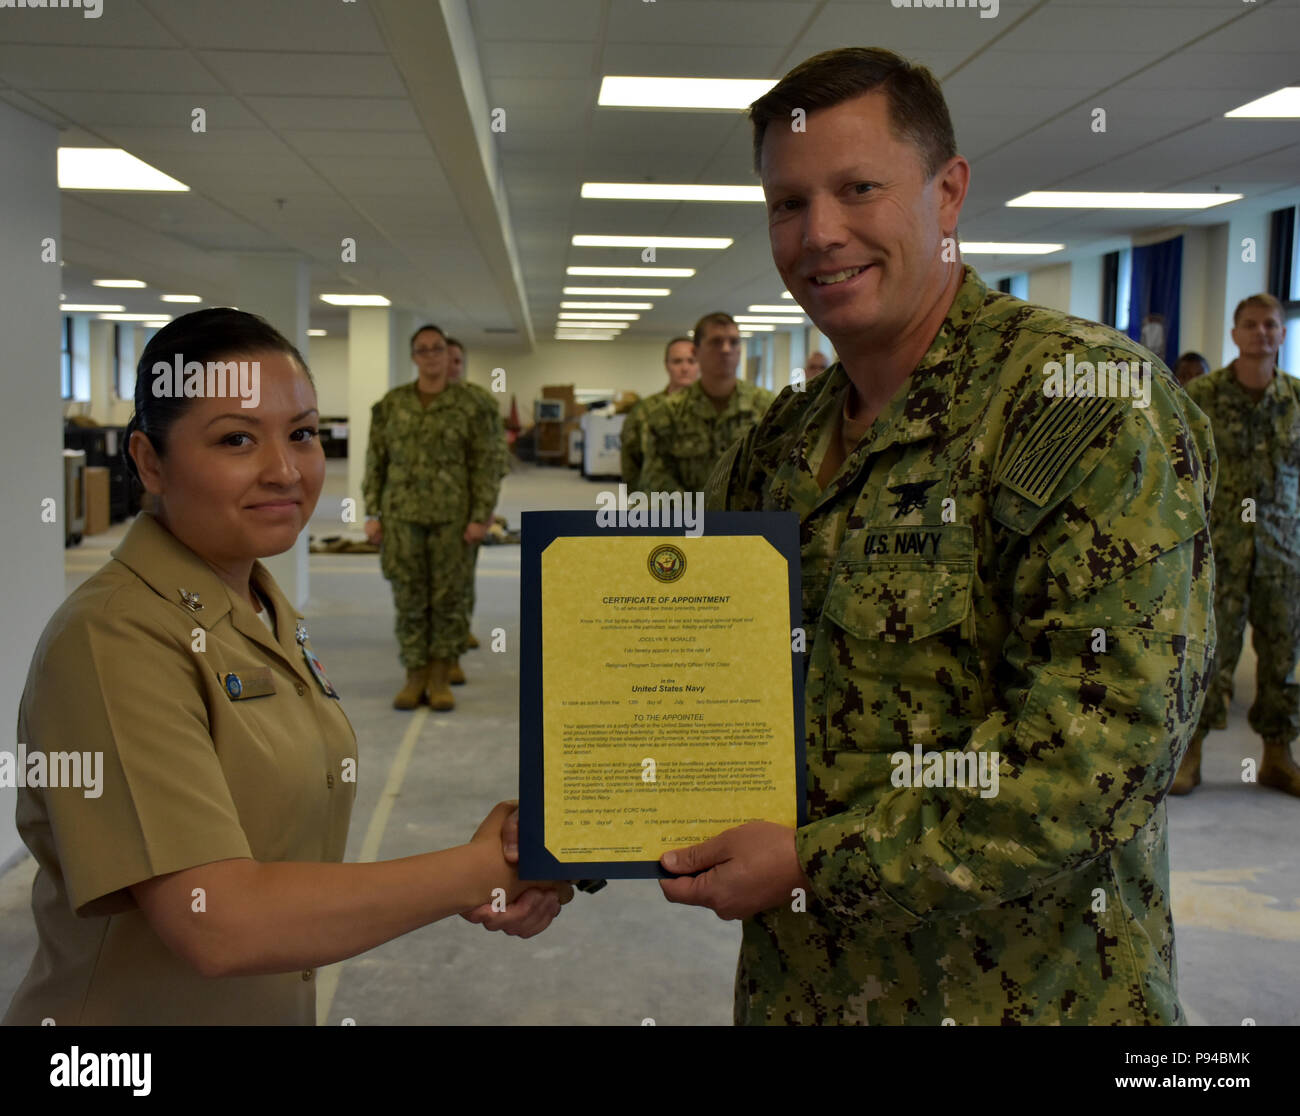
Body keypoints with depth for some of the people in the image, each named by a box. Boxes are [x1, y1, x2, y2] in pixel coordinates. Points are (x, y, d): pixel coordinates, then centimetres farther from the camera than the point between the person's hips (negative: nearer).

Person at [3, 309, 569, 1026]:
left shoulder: (275, 618, 3)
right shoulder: (110, 640, -22)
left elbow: (293, 859, 6)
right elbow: (218, 927, -29)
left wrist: (471, 896, -9)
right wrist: (487, 867, -23)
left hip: (284, 1006, 7)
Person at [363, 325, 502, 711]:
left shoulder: (468, 405, 0)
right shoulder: (391, 404, 6)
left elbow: (486, 464, -1)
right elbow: (375, 461, 8)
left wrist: (480, 517, -8)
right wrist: (372, 513, 2)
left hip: (451, 516, -1)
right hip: (402, 515, 2)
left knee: (448, 598, 4)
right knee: (409, 598, 5)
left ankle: (441, 679, 14)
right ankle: (415, 677, 16)